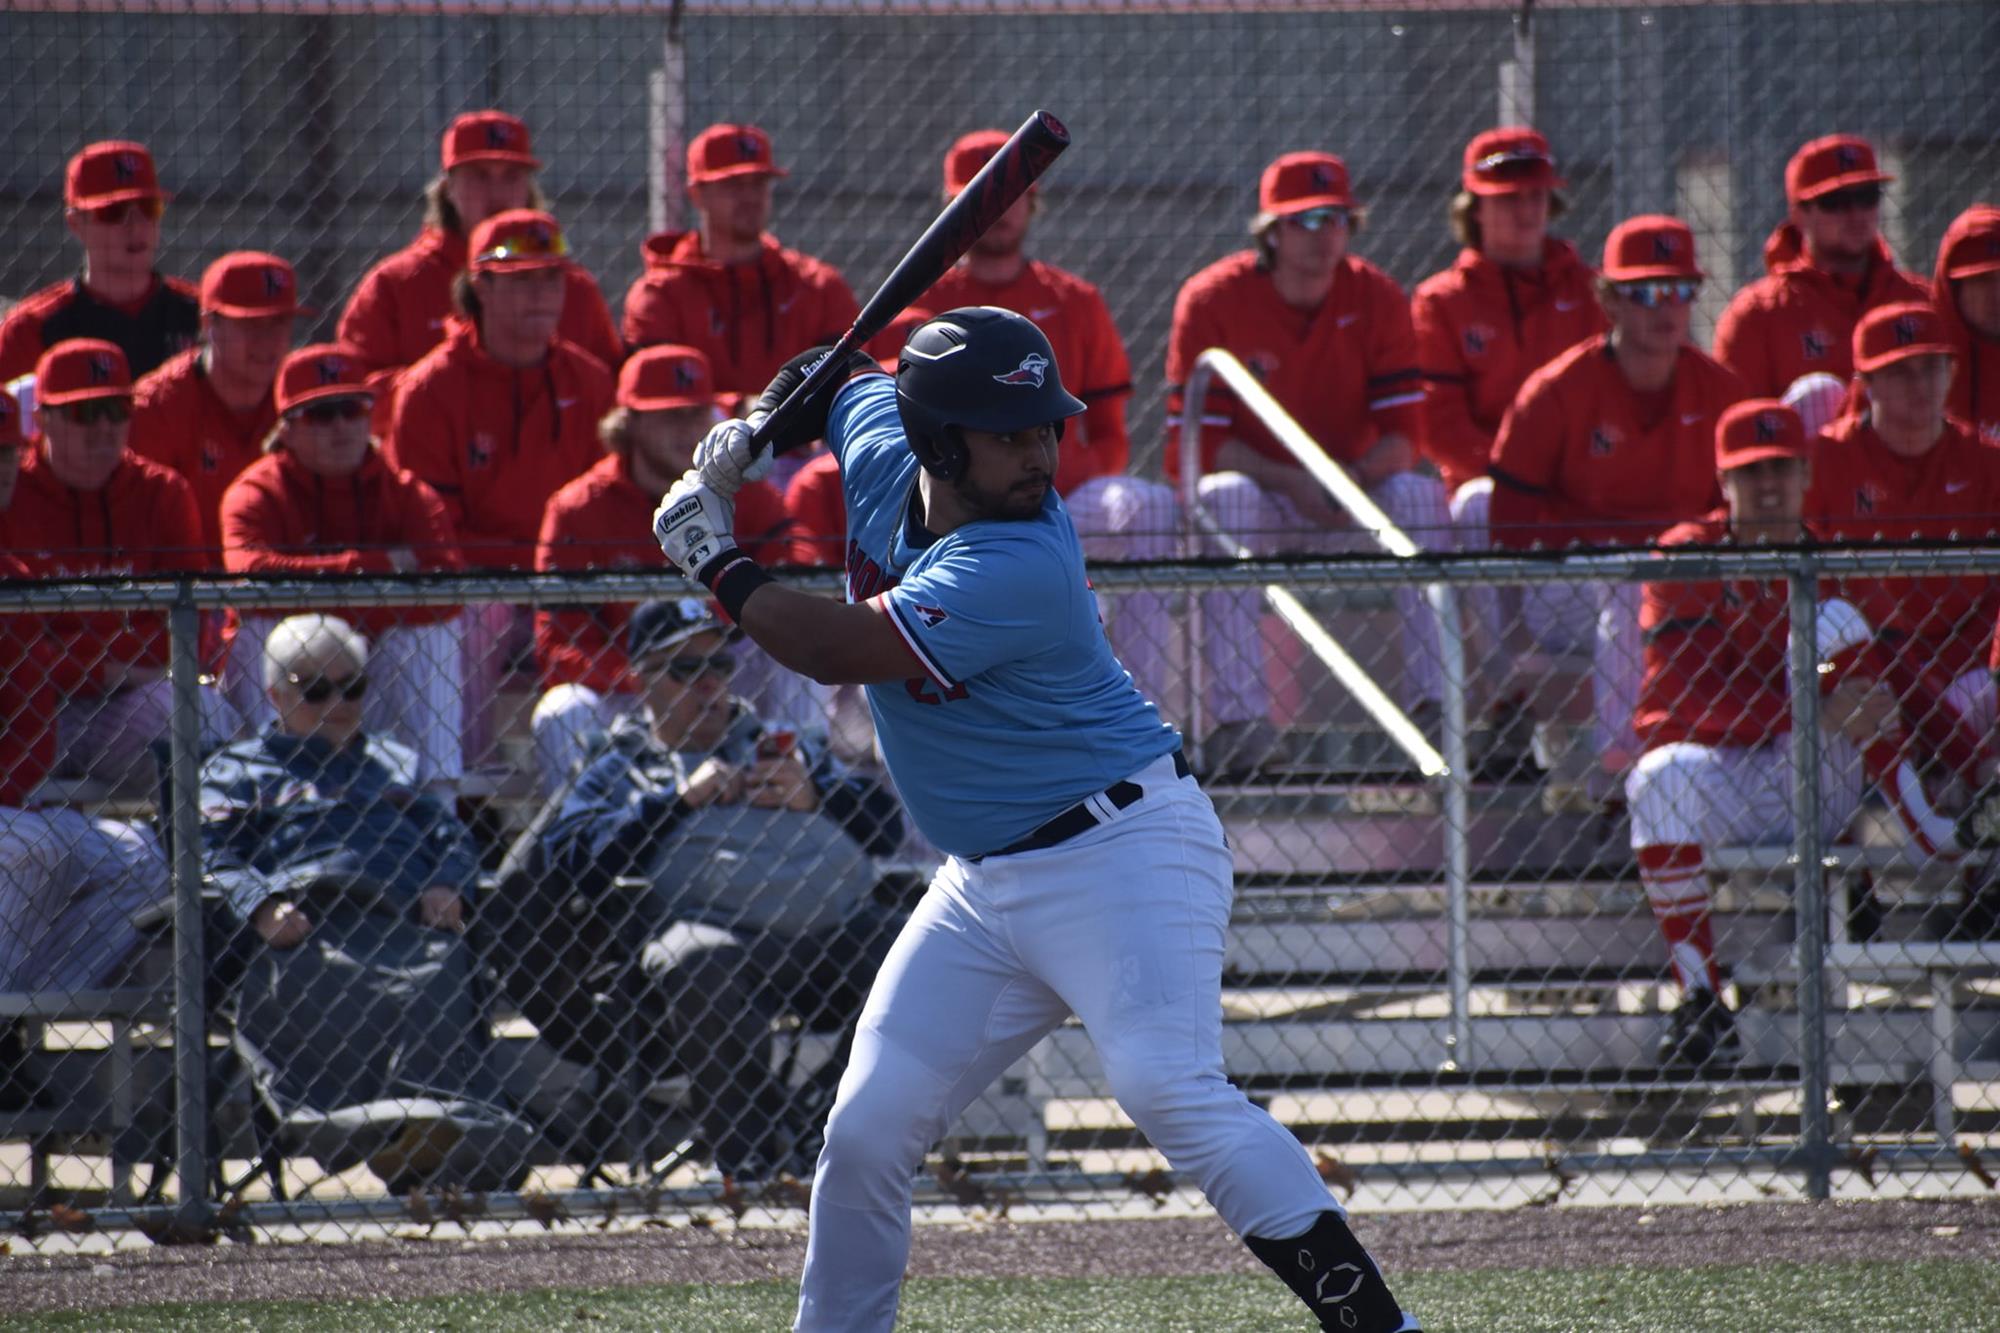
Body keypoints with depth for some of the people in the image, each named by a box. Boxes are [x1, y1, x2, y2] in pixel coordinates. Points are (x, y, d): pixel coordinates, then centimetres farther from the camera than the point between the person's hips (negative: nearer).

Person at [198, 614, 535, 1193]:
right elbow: (216, 858, 11)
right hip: (303, 925, -2)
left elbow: (451, 836, 28)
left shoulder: (396, 763, 39)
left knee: (436, 988, -32)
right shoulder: (237, 769, 27)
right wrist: (262, 907, -11)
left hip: (407, 921, 2)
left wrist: (447, 886, 3)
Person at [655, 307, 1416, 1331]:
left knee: (1167, 1088, -27)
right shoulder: (879, 450, -1)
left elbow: (833, 651, -26)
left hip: (1121, 851, -8)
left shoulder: (1020, 566, -25)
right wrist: (743, 441, 6)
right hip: (985, 884, 8)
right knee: (865, 1135, 6)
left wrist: (715, 562, -13)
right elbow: (839, 380, 24)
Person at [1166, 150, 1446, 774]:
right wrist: (1292, 484, -26)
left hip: (1351, 492, 2)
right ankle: (1241, 716, -40)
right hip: (1257, 487, -2)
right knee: (1225, 499, -35)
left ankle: (1433, 698, -26)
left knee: (1419, 495, -26)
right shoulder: (1212, 300, -10)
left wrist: (1354, 477, -27)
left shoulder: (1376, 297, -4)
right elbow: (1198, 439, -14)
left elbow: (1402, 434, -6)